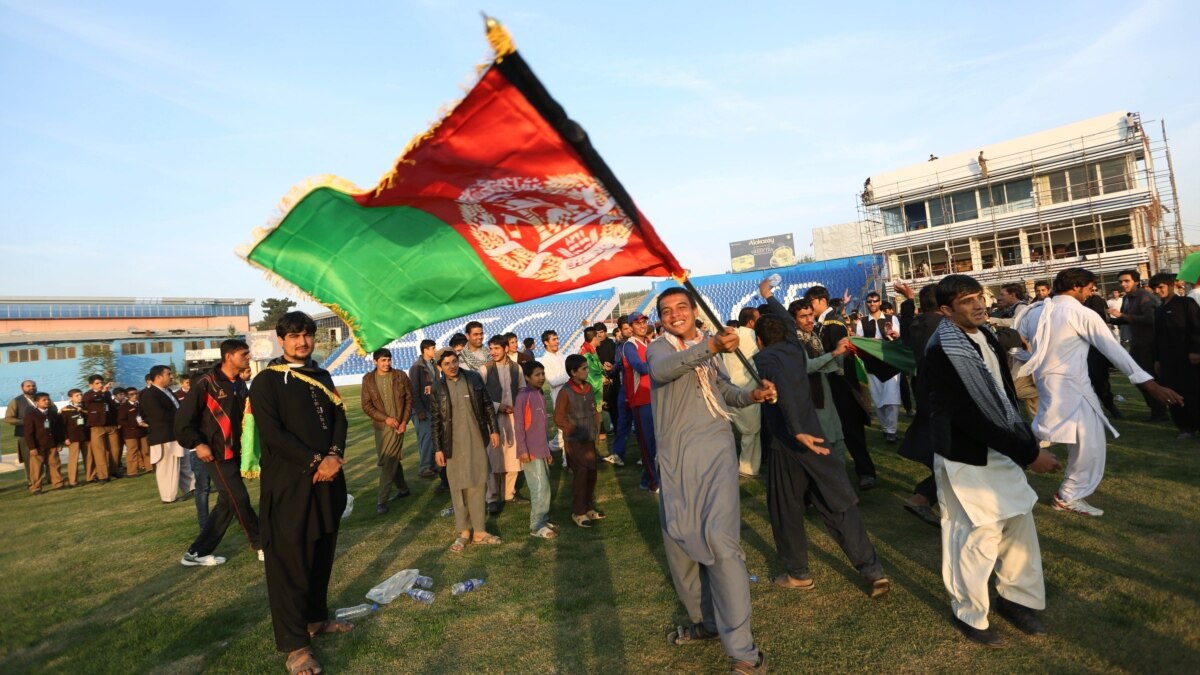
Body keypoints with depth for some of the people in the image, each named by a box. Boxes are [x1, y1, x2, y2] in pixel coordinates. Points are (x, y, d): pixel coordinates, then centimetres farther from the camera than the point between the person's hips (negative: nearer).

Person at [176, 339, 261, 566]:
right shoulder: (205, 384, -14)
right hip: (216, 454, -8)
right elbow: (183, 419, -13)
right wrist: (198, 444, -17)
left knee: (227, 503, 11)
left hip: (234, 453, 8)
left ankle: (197, 552, 22)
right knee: (239, 499, -5)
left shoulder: (239, 385, 9)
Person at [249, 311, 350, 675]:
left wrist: (334, 456, -8)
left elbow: (339, 418, 9)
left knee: (322, 553, 15)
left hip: (327, 479, 6)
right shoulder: (266, 381, -6)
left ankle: (316, 617, 33)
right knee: (290, 560, 1)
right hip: (288, 484, -6)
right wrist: (315, 461, -18)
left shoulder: (322, 377, 13)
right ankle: (294, 644, 11)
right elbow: (272, 433, -14)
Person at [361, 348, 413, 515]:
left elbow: (409, 399, 0)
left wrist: (404, 421, -8)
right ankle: (403, 488, 35)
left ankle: (381, 500, -3)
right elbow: (366, 405, -3)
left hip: (397, 424, -3)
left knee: (388, 461, -7)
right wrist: (385, 418, -13)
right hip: (380, 425, 3)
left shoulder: (400, 376, -4)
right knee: (392, 459, 16)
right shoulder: (368, 379, -1)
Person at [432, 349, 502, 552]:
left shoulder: (474, 378, 0)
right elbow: (436, 420, 1)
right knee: (458, 488, 6)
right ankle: (464, 532, 20)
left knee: (477, 486, 6)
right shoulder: (438, 388, -2)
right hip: (453, 444, 0)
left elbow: (487, 405, 6)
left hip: (477, 441, 1)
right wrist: (437, 448, -1)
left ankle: (479, 532, 16)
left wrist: (494, 429, 1)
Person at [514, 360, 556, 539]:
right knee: (541, 487, -8)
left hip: (542, 450, 8)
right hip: (530, 451, -8)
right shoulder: (523, 396, -12)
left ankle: (542, 520, 21)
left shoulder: (541, 395, 14)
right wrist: (523, 450, -18)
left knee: (544, 487, 12)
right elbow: (519, 425, -14)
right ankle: (537, 526, -1)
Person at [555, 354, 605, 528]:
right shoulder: (565, 392, -15)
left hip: (590, 439, 7)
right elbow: (559, 418, -13)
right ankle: (578, 512, 14)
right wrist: (575, 430, -9)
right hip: (575, 441, -6)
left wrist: (595, 428, 9)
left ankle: (588, 508, 29)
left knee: (591, 474, 13)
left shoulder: (588, 387, 4)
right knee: (581, 475, -2)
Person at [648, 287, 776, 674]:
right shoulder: (658, 348, 0)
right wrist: (709, 347, -41)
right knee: (679, 540, 11)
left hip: (714, 449, 0)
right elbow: (661, 370, -26)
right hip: (675, 456, 1)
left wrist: (752, 396, 5)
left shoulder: (709, 347, 11)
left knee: (719, 537, -15)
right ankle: (704, 621, 34)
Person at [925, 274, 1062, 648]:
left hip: (1000, 449, 9)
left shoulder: (985, 335, 5)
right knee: (978, 535, 2)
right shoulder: (943, 350, -24)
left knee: (1019, 522, 17)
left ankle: (1015, 597, 38)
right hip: (967, 456, -8)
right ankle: (969, 614, 23)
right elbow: (972, 416, -25)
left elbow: (1004, 392, 11)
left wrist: (1027, 440, 6)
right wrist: (1028, 453, -20)